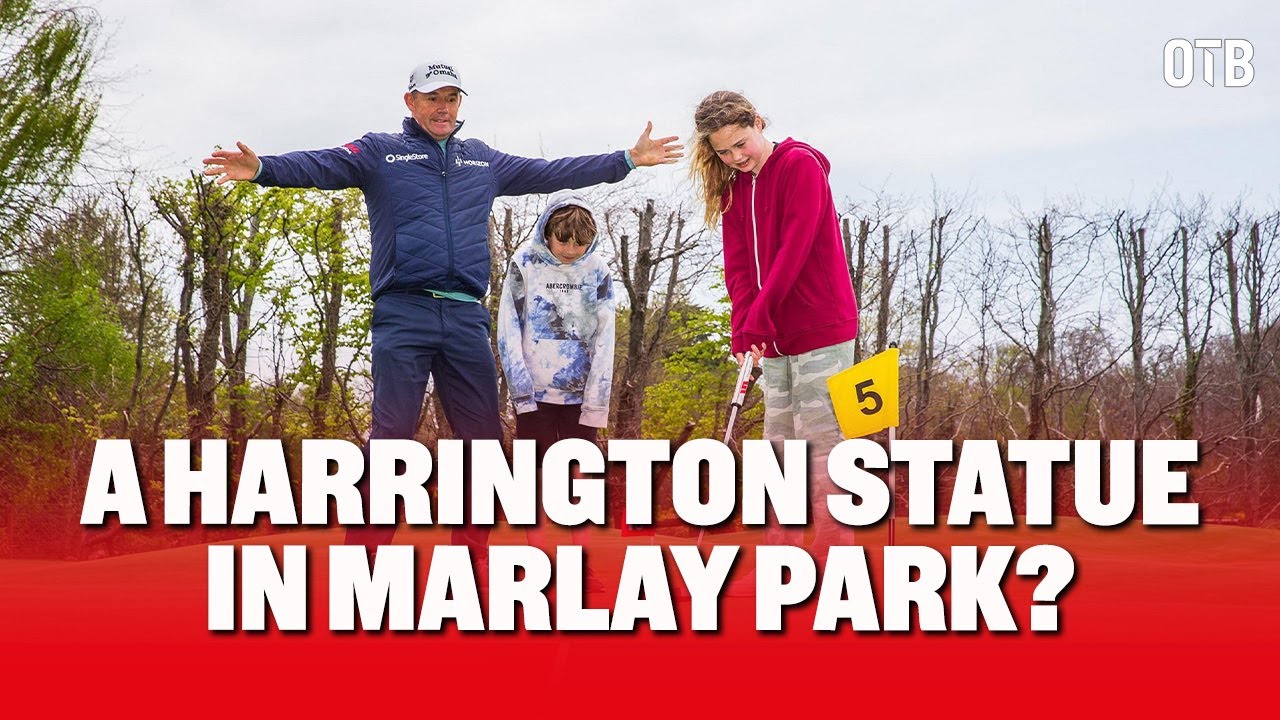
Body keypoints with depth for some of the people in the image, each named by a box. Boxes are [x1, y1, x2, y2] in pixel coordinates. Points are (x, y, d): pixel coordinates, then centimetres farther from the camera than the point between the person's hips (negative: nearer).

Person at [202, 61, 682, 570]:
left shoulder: (482, 161, 20)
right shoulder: (379, 153, 7)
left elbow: (551, 174, 25)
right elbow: (320, 166, -9)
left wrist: (627, 160, 23)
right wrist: (262, 169, -29)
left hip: (466, 318, 5)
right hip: (403, 313, -5)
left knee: (482, 436, 6)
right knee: (391, 433, -12)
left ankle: (472, 556, 15)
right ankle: (364, 551, -11)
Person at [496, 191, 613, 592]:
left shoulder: (597, 272, 3)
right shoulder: (525, 264, -2)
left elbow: (604, 340, 2)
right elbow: (508, 330, -3)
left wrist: (597, 400, -4)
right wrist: (521, 386, -11)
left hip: (580, 393, 2)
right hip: (535, 392, -2)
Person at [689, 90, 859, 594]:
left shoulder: (801, 166, -9)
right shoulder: (732, 189, 11)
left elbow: (794, 248, -17)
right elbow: (738, 263, 5)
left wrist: (760, 317, -20)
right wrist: (744, 327, -10)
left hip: (820, 330, -7)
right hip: (773, 339, 8)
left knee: (821, 445, -8)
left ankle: (831, 563, -7)